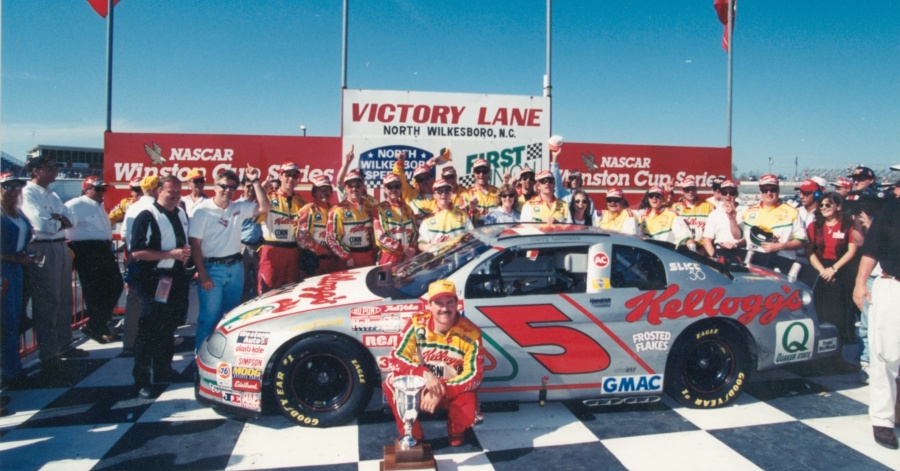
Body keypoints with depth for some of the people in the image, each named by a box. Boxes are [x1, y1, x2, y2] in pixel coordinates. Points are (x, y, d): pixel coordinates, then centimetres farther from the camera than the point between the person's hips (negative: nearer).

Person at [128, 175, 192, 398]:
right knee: (149, 331, -4)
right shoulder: (147, 216, -12)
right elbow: (137, 252, -19)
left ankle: (163, 371, 29)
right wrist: (171, 254, -24)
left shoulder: (182, 215, 12)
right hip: (155, 281, -8)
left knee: (168, 329, 16)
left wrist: (185, 255, 7)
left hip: (177, 279, 8)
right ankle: (141, 380, 4)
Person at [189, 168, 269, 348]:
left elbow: (264, 208, 0)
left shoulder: (239, 207, 7)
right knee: (209, 317, -3)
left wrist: (255, 181, -5)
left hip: (236, 268, 5)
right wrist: (202, 275, -14)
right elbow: (195, 244, -10)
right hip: (212, 269, -5)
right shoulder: (203, 210, -8)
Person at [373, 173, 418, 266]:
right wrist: (404, 249, -14)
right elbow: (381, 236, -11)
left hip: (409, 256, 5)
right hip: (389, 256, -5)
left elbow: (415, 231, 14)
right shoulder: (379, 209, -3)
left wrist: (413, 248, -5)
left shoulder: (407, 208, 14)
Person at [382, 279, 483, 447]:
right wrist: (425, 374, -33)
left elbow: (474, 376, -18)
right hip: (421, 386, 2)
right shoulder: (417, 323, -16)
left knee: (467, 414, -32)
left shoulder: (470, 333, -19)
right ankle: (413, 436, -5)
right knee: (392, 382, -26)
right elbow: (396, 358, -17)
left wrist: (442, 392, -30)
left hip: (454, 391, -1)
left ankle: (455, 430, 9)